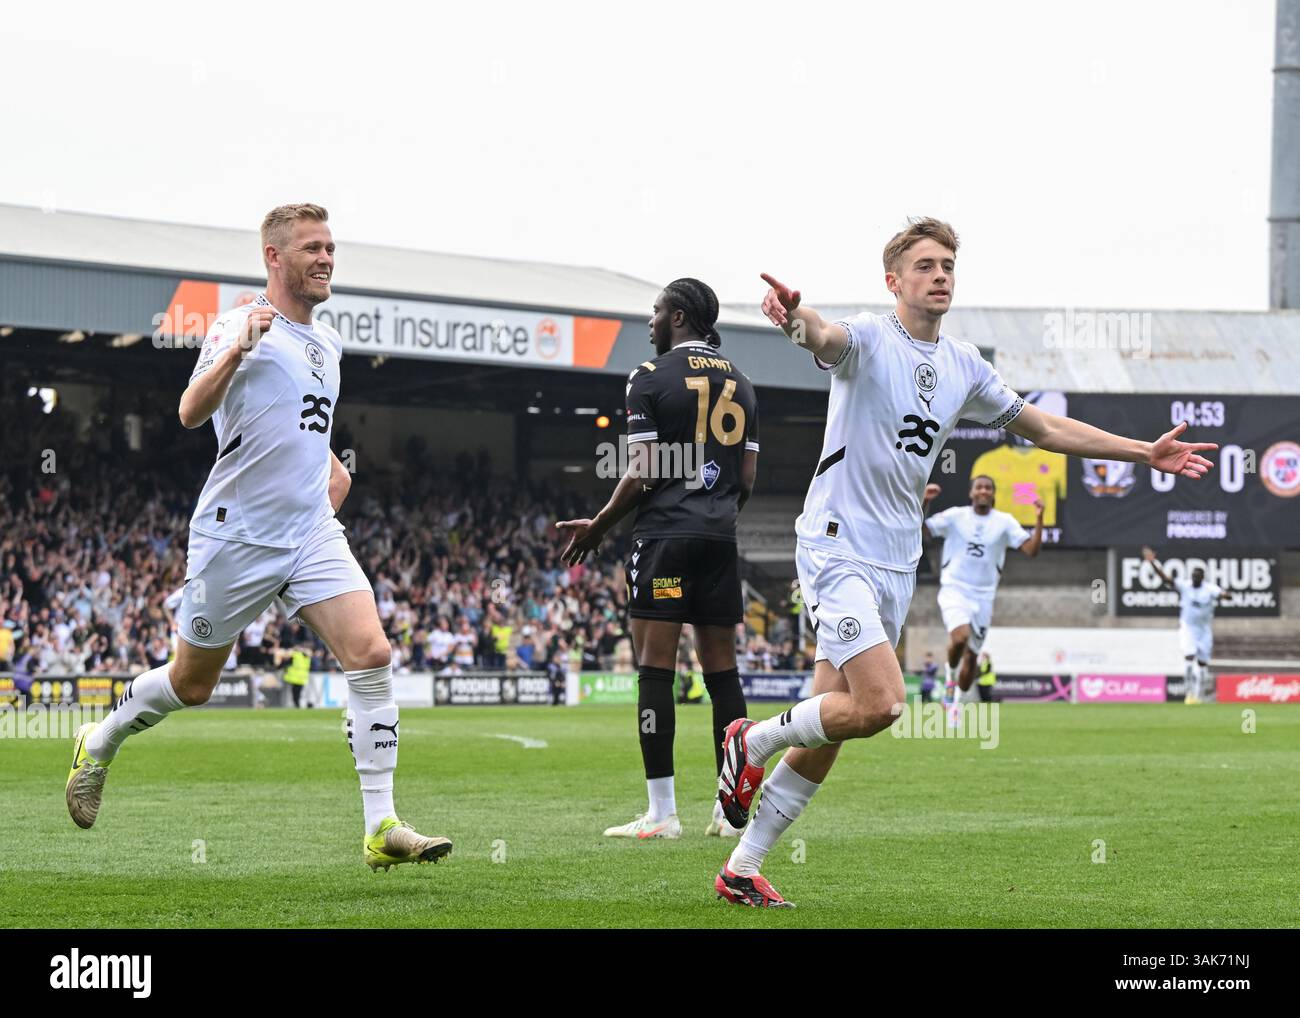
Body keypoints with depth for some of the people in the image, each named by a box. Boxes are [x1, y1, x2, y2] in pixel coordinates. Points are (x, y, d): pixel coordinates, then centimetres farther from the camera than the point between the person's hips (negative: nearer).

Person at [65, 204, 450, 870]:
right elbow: (192, 413, -23)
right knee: (191, 683, 8)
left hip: (314, 534, 6)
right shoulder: (241, 327, -9)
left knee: (372, 656, -14)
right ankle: (98, 746, 37)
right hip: (236, 535, -6)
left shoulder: (327, 343, 15)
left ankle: (381, 828, -14)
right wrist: (235, 350, -36)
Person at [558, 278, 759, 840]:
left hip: (664, 536, -6)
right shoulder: (740, 383, 13)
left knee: (655, 668, -4)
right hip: (719, 539, 6)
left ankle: (662, 812, -8)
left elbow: (642, 473, -10)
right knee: (721, 668, 8)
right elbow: (748, 478, 13)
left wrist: (598, 526, 3)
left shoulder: (652, 377, -5)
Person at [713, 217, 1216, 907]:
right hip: (837, 546, -7)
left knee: (825, 737, 5)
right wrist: (796, 318, -59)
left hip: (896, 564, 7)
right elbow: (825, 338, -34)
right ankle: (754, 740, 2)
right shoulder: (869, 340, -10)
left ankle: (742, 871, 14)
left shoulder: (963, 366, 12)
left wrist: (1146, 453, 20)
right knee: (879, 703, -23)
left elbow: (1045, 428, 22)